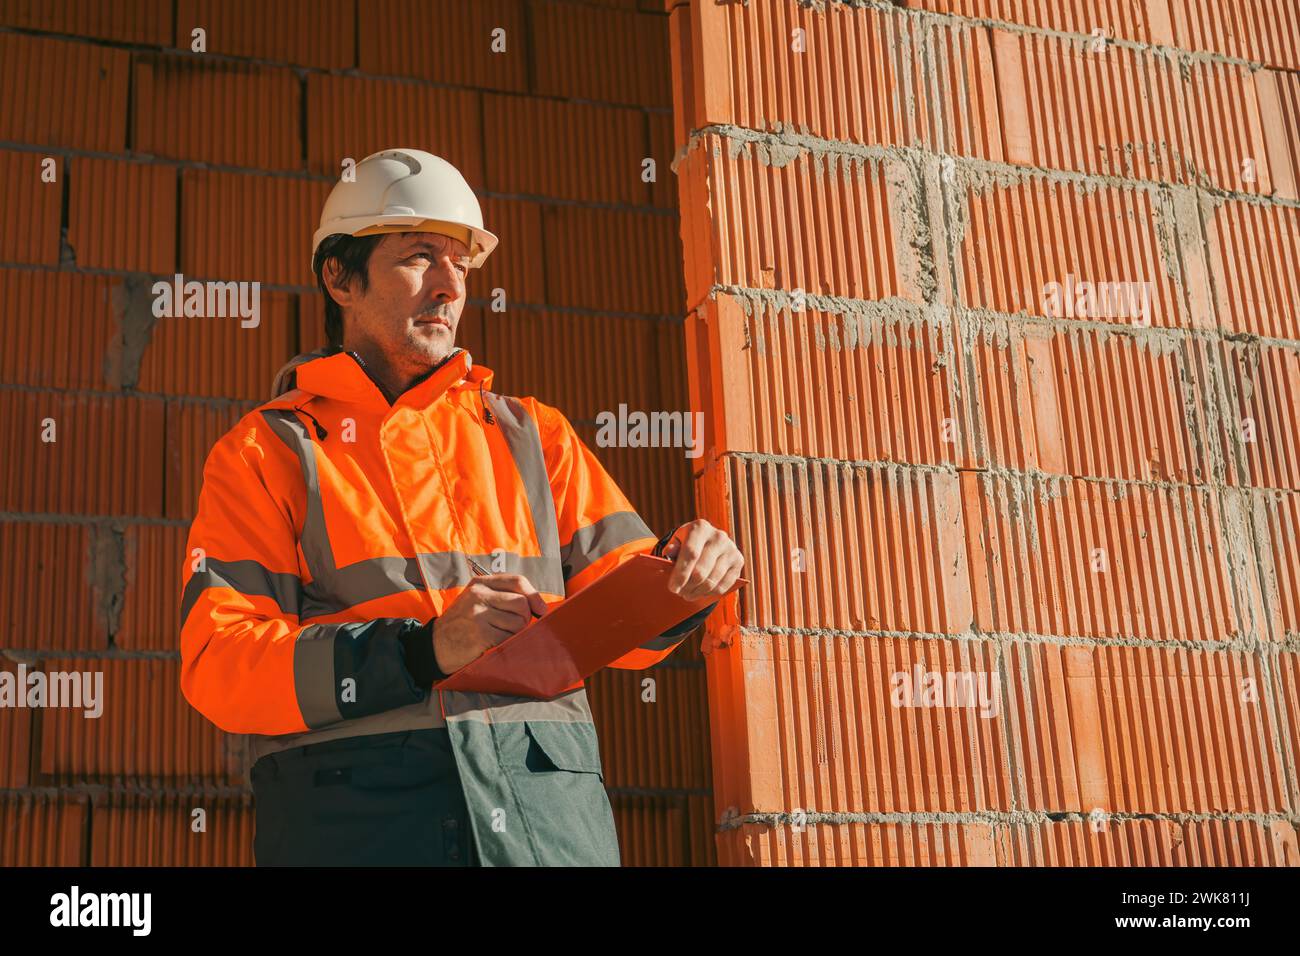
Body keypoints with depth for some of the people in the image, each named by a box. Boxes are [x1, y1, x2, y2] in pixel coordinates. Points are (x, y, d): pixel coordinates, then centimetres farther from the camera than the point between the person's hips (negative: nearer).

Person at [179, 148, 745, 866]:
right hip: (350, 811, -2)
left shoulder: (533, 434, 20)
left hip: (547, 807, 3)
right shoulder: (264, 451, 10)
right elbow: (217, 665, -3)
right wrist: (426, 650, -16)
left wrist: (676, 585, -7)